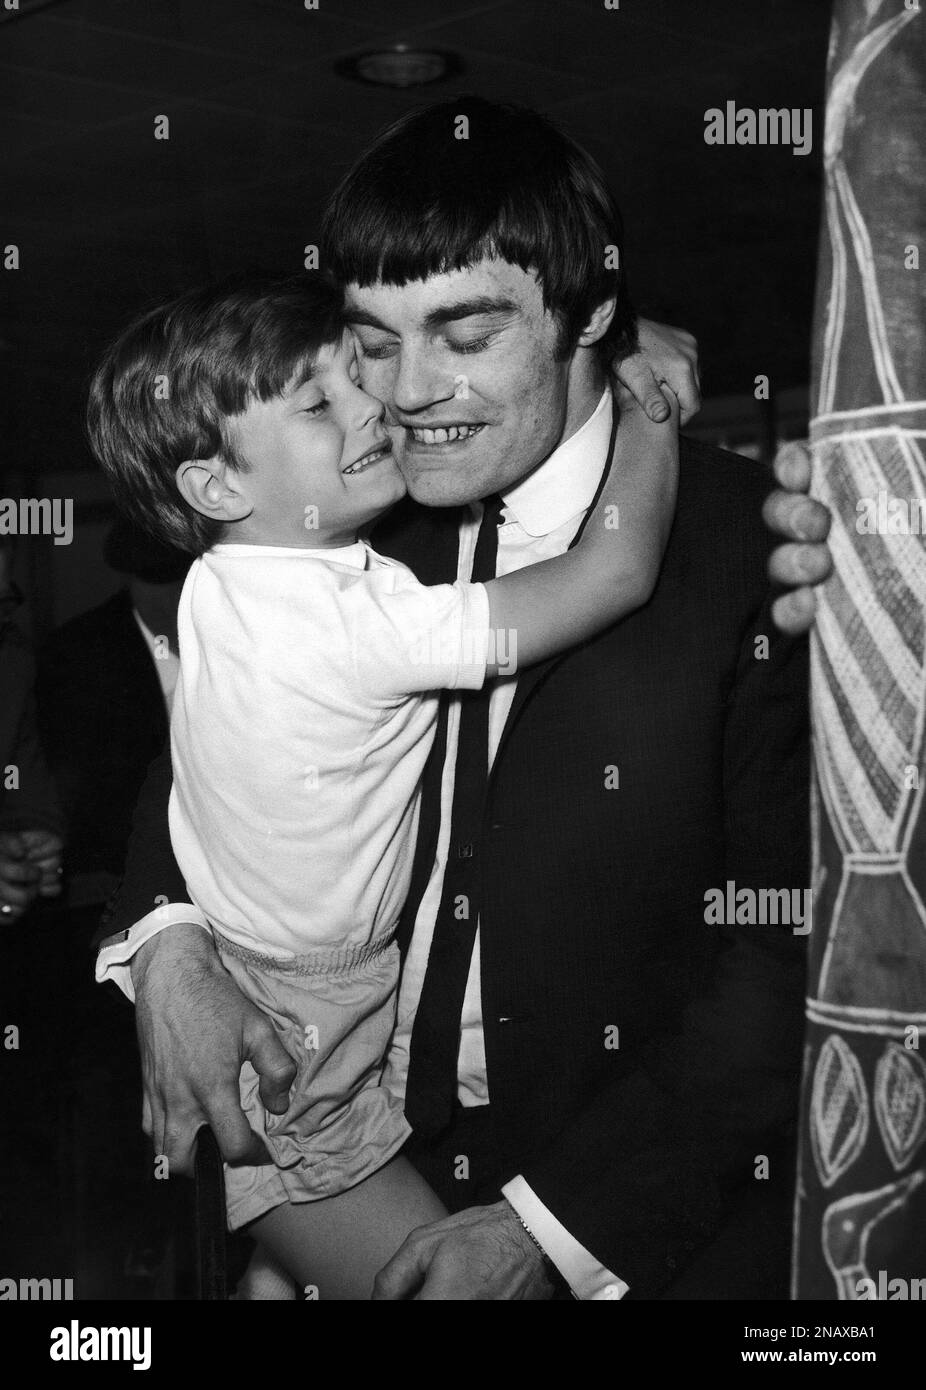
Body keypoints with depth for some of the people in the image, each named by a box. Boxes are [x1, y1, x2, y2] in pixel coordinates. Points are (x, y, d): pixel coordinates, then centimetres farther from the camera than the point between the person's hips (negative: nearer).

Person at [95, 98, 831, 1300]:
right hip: (372, 1154, 4)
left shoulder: (755, 556, -17)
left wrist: (558, 1225, -19)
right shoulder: (364, 530, -3)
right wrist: (164, 942, -14)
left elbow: (790, 955, -17)